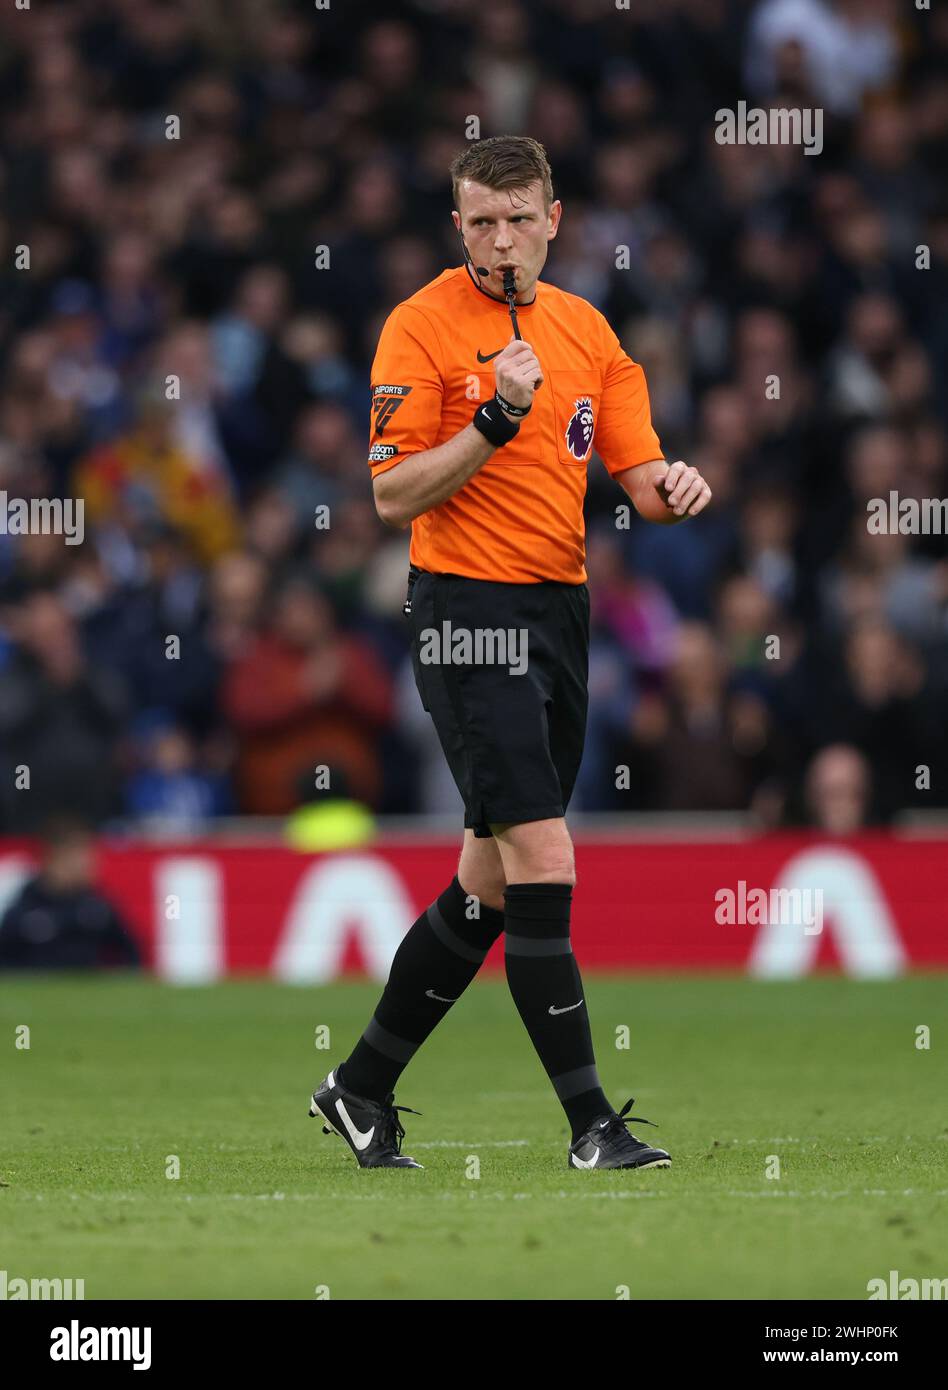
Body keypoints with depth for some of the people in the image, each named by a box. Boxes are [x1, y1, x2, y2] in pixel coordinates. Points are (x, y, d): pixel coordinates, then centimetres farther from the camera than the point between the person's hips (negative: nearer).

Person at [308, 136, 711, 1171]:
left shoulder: (585, 329, 12)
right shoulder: (421, 326, -6)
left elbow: (638, 475, 11)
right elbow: (394, 495, -11)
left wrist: (672, 490, -11)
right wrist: (496, 420, -22)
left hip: (559, 609, 7)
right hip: (468, 612, -7)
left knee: (490, 883, 11)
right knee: (543, 862, -13)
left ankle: (361, 1089, 23)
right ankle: (590, 1122, -10)